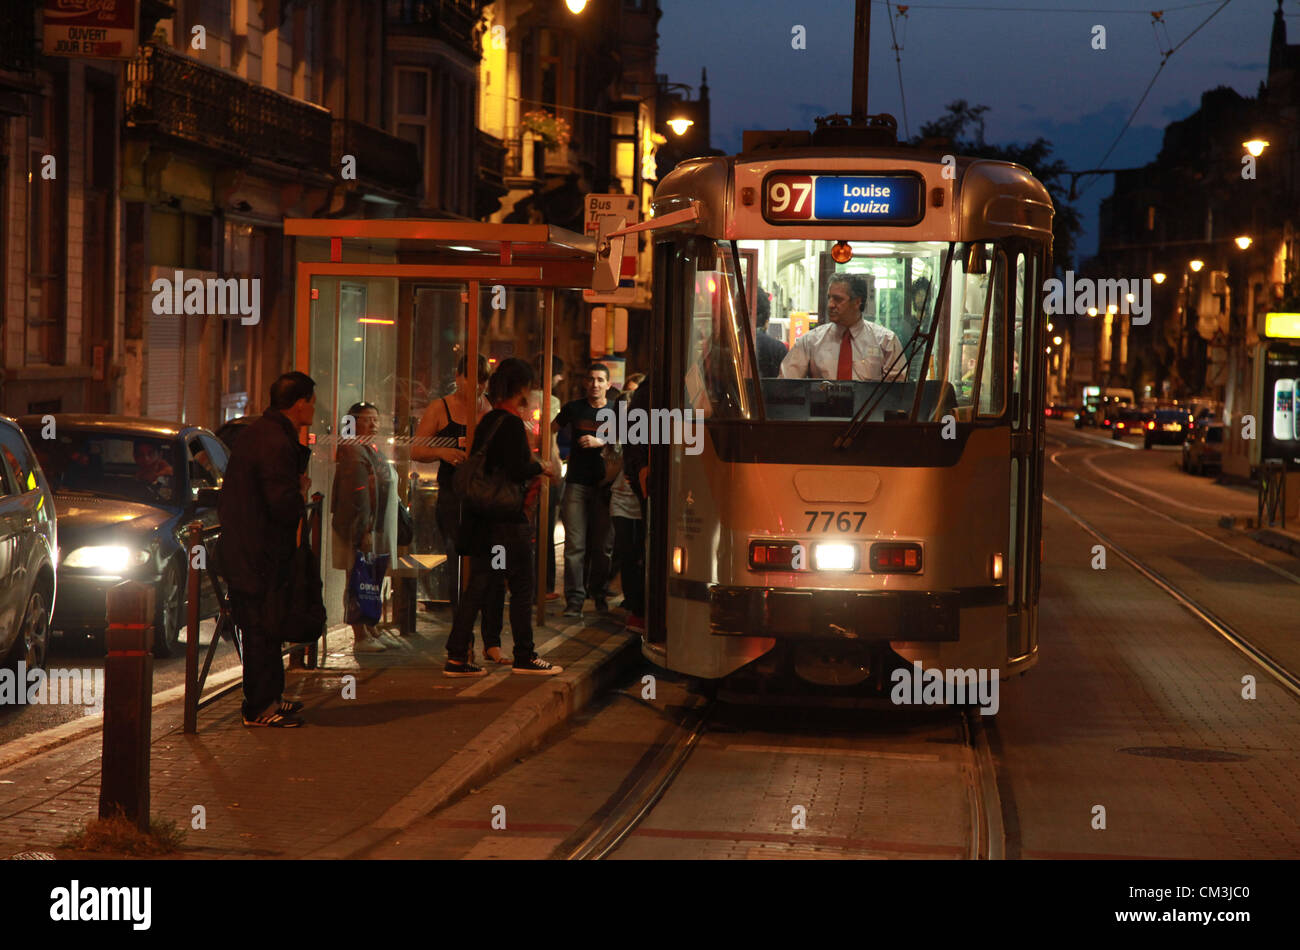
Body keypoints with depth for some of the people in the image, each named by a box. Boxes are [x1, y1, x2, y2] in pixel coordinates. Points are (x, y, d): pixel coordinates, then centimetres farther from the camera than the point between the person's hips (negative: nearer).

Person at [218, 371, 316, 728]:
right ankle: (259, 708, 2)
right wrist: (302, 494, -4)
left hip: (241, 548, 10)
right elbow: (285, 504, -26)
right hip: (260, 553, -10)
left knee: (263, 629, 16)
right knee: (263, 629, -4)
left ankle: (268, 698, 24)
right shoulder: (277, 444, -20)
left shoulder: (258, 434, 13)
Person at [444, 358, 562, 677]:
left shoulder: (486, 421, 12)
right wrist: (541, 466, -3)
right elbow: (516, 471, -21)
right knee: (521, 588, 4)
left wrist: (530, 476, 15)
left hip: (482, 518, 8)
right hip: (508, 519, -8)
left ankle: (456, 657, 5)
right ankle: (524, 656, 10)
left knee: (478, 587, 8)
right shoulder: (512, 424, -14)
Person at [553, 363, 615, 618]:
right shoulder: (574, 408, 9)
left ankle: (599, 592, 20)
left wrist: (600, 442, -14)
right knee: (575, 544, -6)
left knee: (602, 544, 3)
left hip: (603, 484, 0)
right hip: (577, 483, 0)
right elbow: (549, 430, 21)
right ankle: (574, 600, -6)